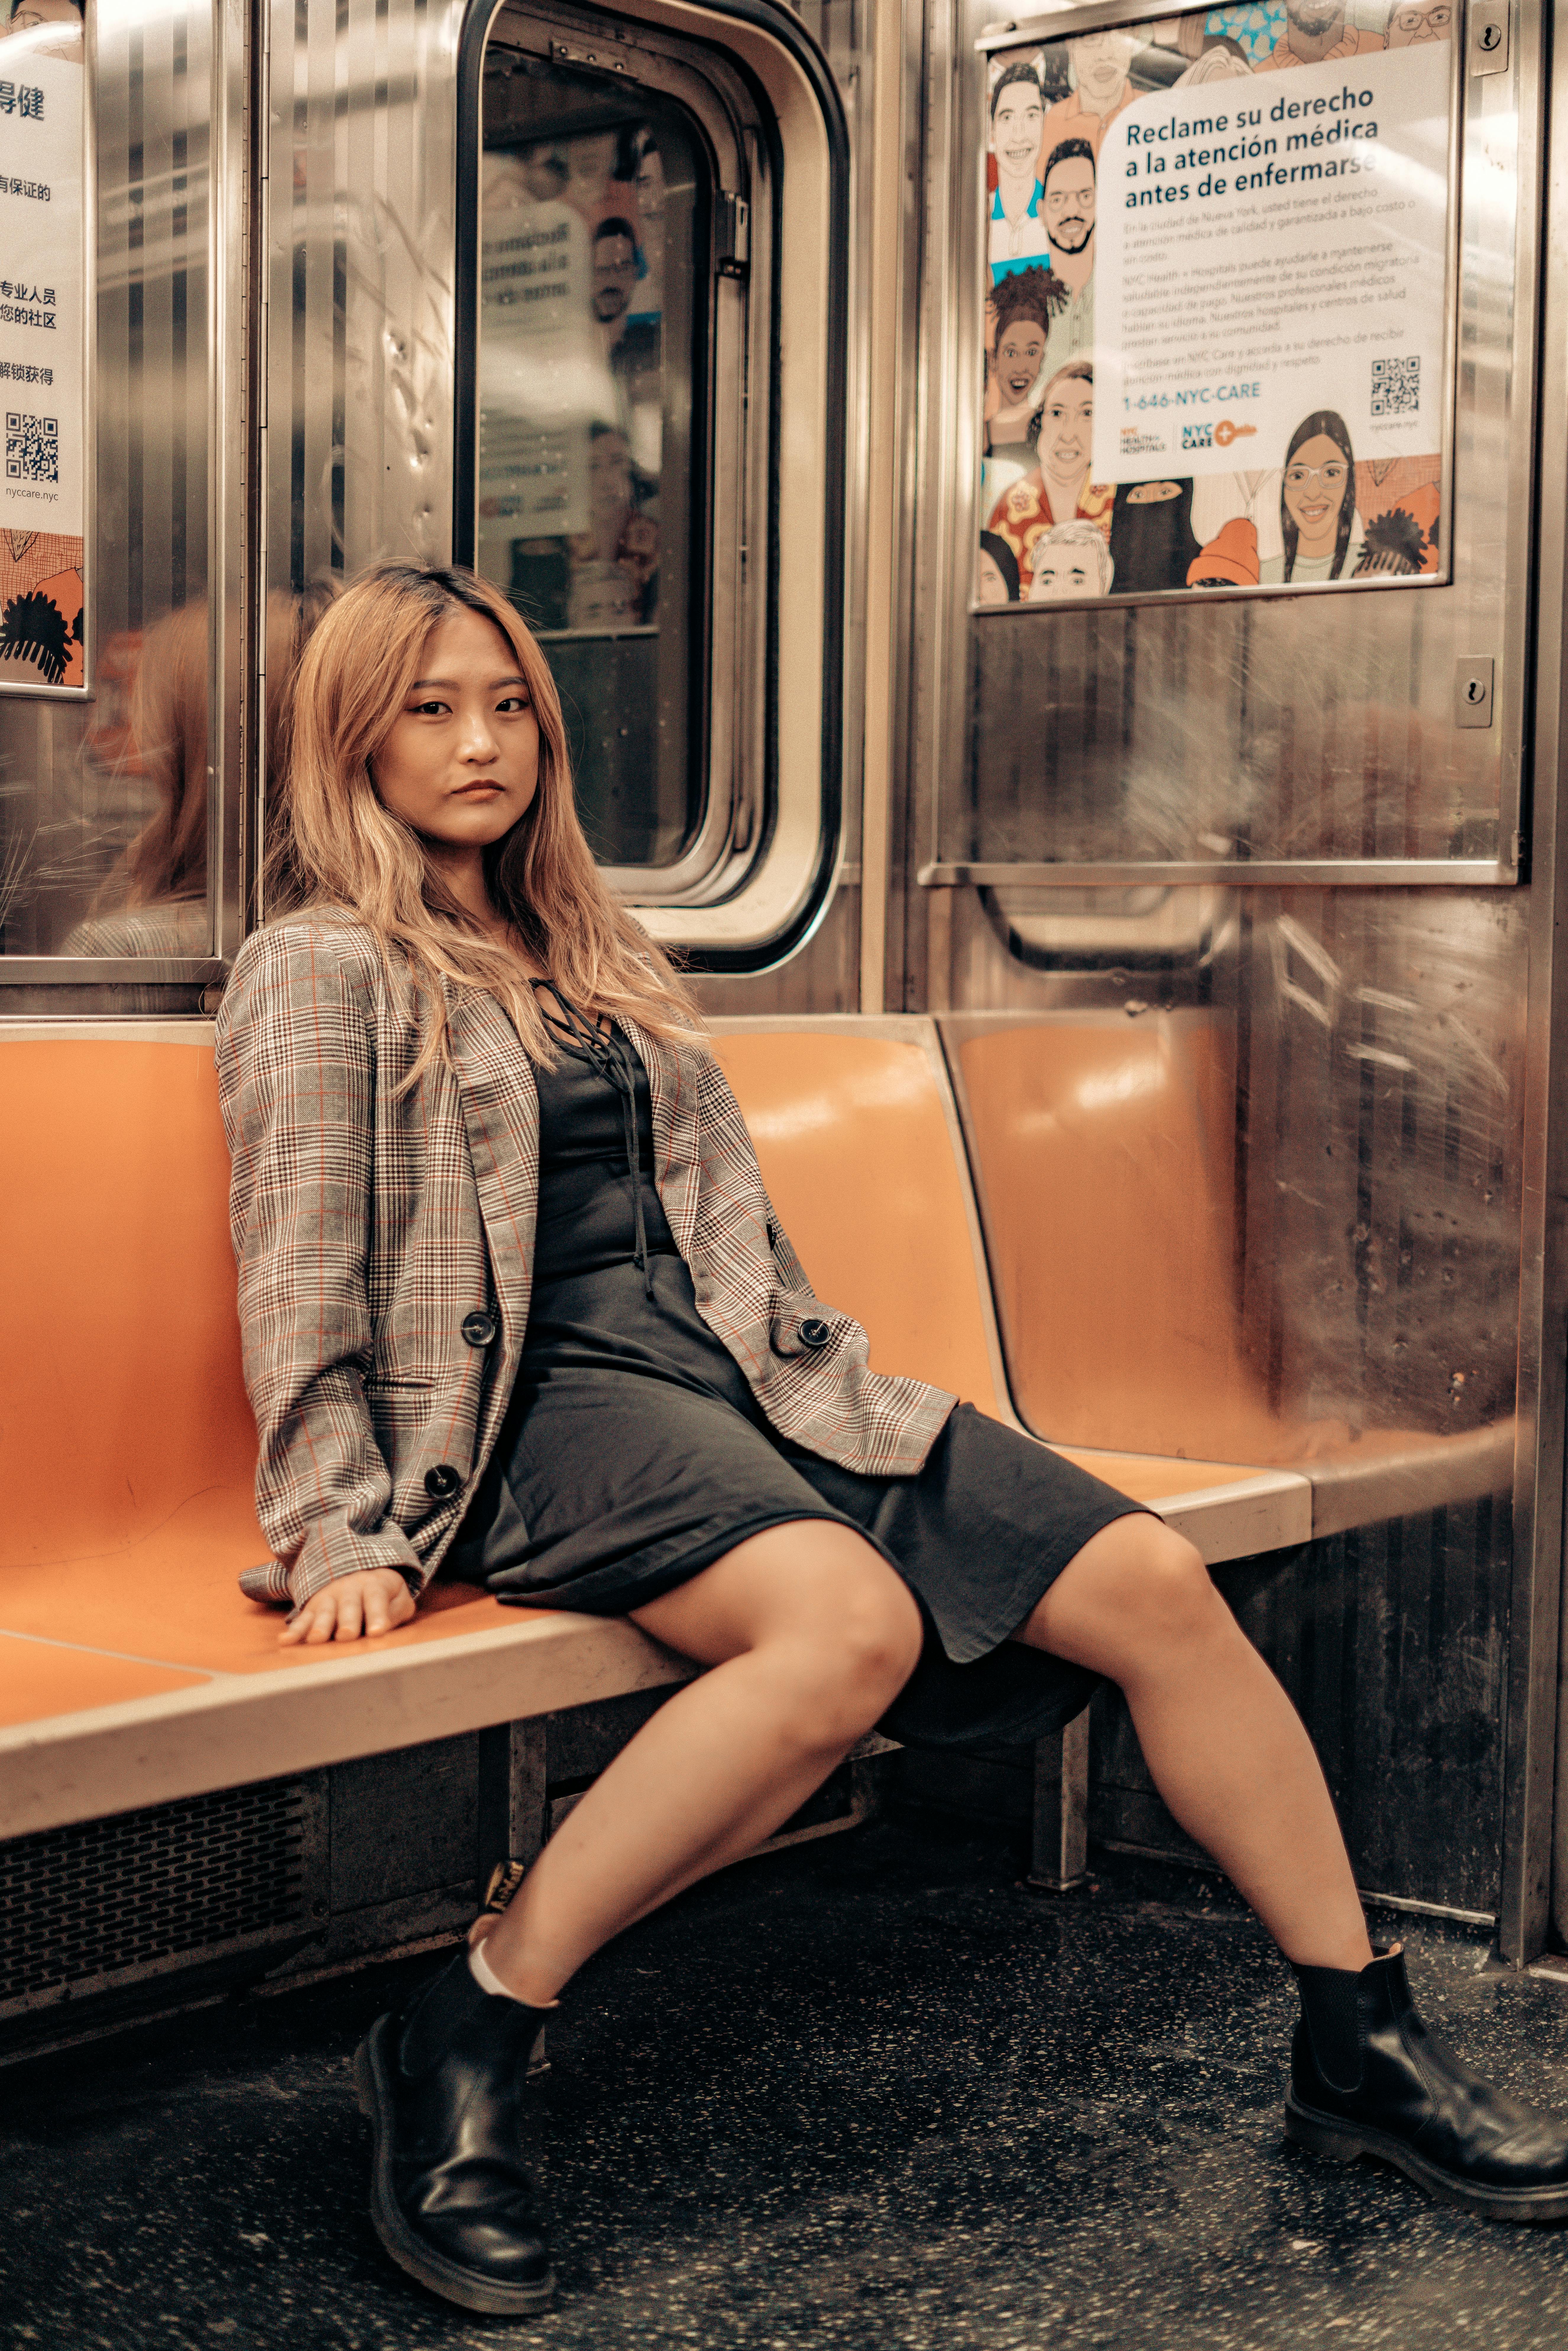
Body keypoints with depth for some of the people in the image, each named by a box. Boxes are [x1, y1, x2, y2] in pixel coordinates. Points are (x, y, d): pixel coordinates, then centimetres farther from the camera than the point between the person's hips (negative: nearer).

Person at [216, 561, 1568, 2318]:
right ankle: (463, 2041, -27)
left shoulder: (589, 952, 24)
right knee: (853, 1620, -37)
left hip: (736, 1378, 7)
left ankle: (1356, 2050, -1)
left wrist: (836, 1391, 16)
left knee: (1154, 1581, -11)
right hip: (547, 1410, -7)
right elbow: (302, 1284, -5)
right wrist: (345, 1535, -13)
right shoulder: (322, 973, 2)